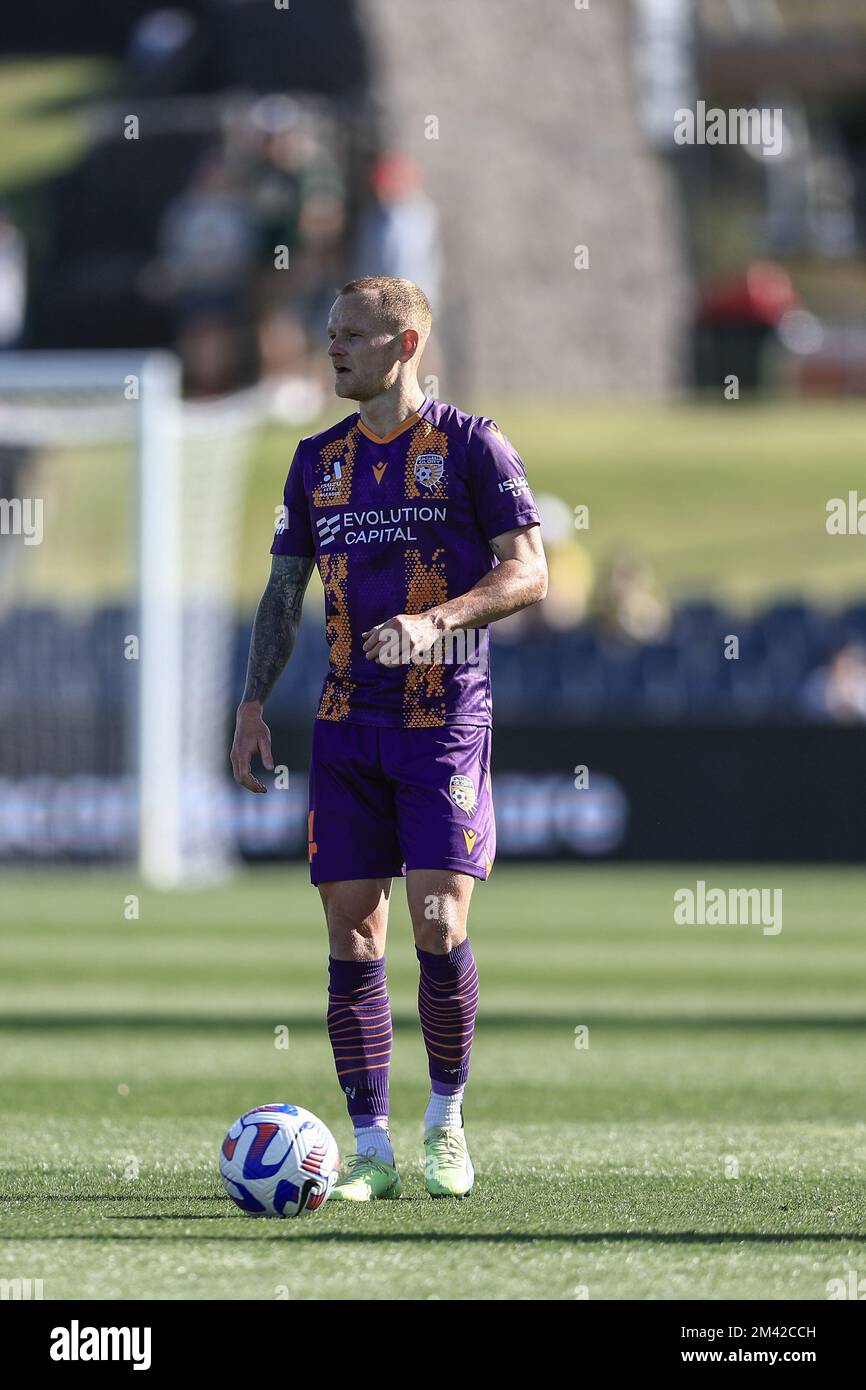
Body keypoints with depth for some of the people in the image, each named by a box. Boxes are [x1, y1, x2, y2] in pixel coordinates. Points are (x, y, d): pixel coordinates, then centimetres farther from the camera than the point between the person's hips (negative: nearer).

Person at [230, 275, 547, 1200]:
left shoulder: (470, 445, -3)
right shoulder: (319, 459, 12)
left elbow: (528, 573, -8)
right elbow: (285, 589, 17)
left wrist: (435, 621, -23)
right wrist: (253, 704, 6)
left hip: (445, 717, -5)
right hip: (347, 724, 5)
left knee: (438, 931, -12)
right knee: (351, 933, -1)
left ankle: (446, 1122, 9)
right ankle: (371, 1149, 5)